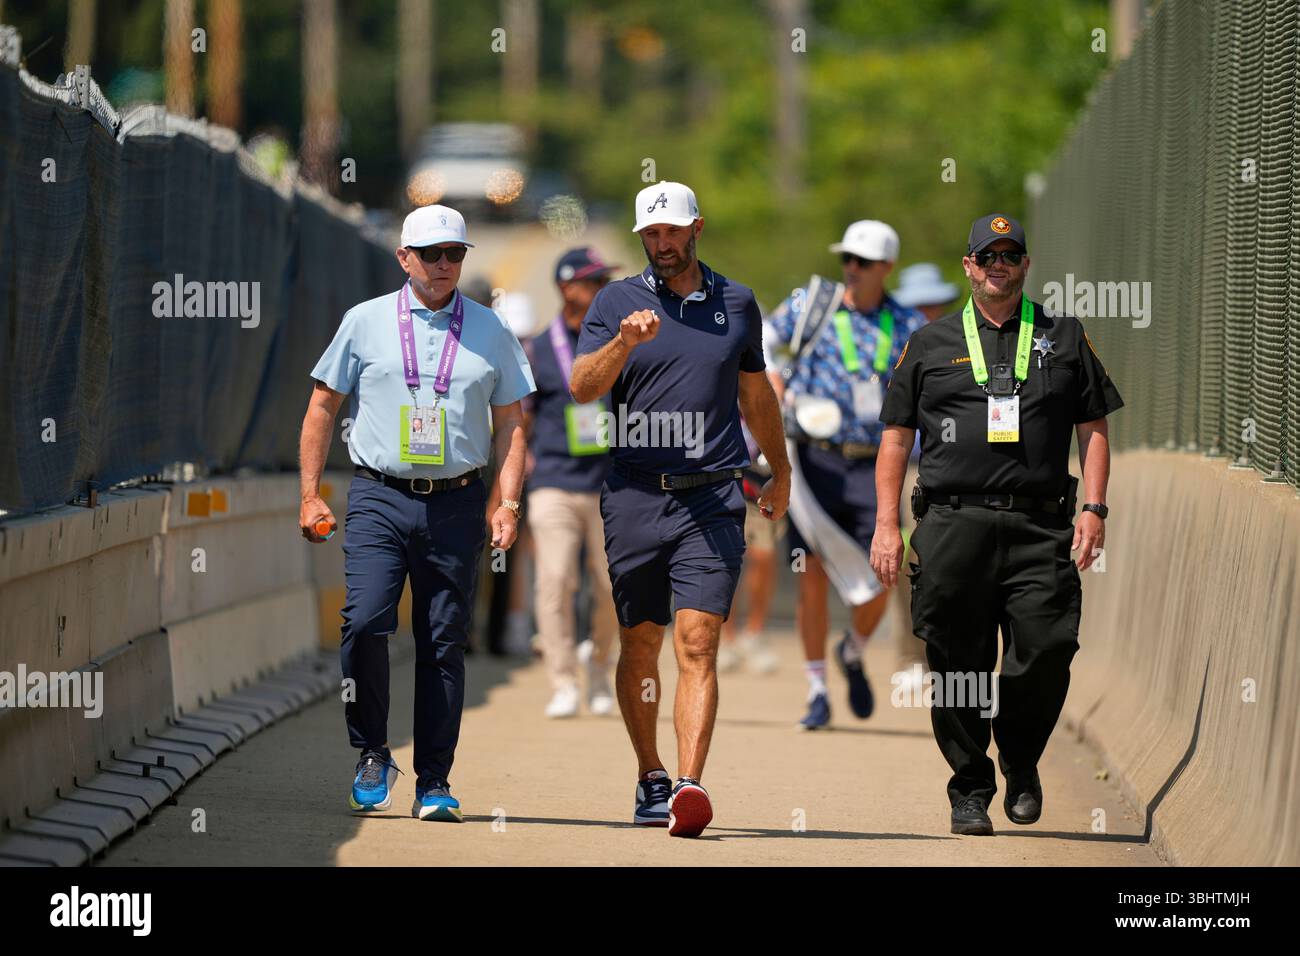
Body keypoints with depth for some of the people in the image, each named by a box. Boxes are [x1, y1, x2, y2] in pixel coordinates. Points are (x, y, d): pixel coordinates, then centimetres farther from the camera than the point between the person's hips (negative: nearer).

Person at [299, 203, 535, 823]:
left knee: (444, 645, 1)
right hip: (379, 499, -1)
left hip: (456, 504, 1)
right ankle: (372, 755, 1)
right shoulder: (366, 322, 7)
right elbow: (323, 406, 10)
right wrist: (310, 494, 4)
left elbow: (510, 423, 12)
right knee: (365, 622, -17)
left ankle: (434, 784, 6)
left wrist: (508, 502, 1)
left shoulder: (490, 331, 10)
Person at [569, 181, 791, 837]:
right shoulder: (616, 302, 5)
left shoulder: (736, 304, 11)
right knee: (639, 646, 9)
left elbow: (755, 391, 25)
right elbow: (582, 388, -7)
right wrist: (623, 343, -25)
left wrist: (780, 470, 34)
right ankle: (650, 780, 24)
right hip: (634, 495, 1)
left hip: (711, 499, -1)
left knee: (697, 644, -12)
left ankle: (689, 787, -22)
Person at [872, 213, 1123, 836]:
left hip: (1039, 528, 0)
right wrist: (886, 525, 3)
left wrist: (1094, 509, 1)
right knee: (959, 664, -1)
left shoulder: (1064, 339, 16)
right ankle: (970, 789, 11)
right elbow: (895, 437, 13)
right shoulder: (931, 345, 13)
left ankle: (1020, 761, 14)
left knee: (1046, 654, -11)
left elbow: (1093, 430, 15)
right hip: (953, 524, 0)